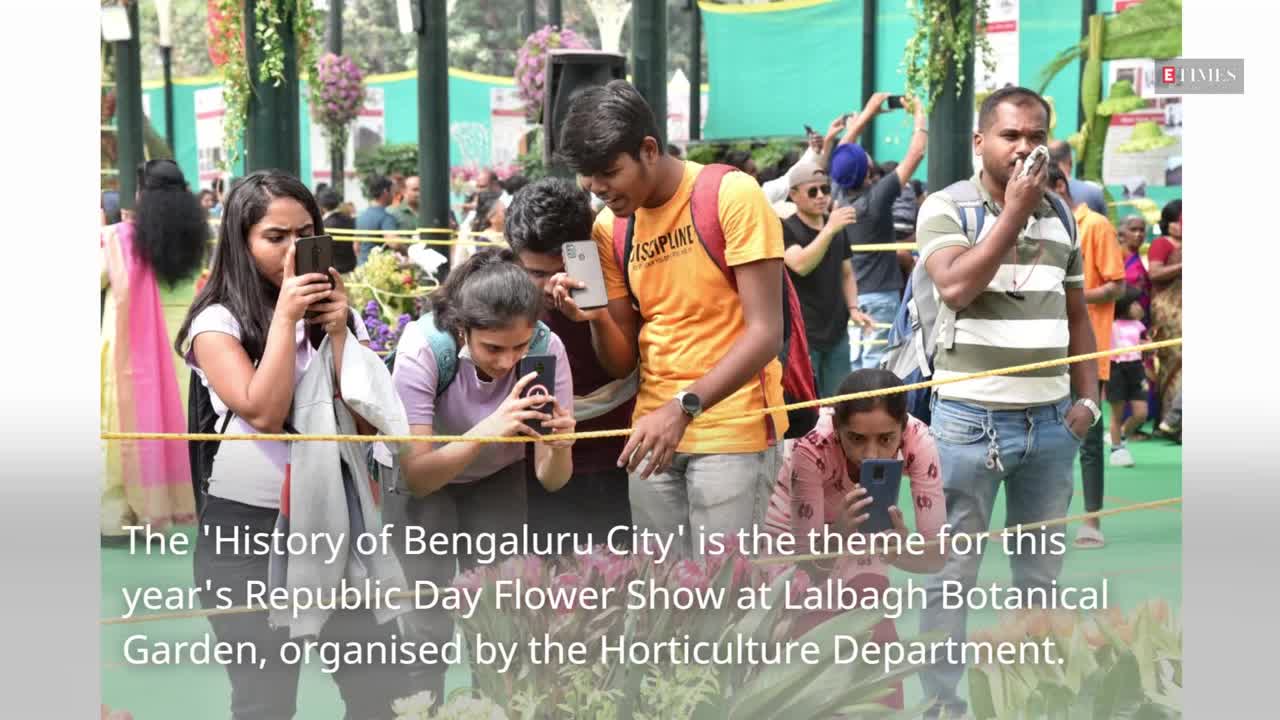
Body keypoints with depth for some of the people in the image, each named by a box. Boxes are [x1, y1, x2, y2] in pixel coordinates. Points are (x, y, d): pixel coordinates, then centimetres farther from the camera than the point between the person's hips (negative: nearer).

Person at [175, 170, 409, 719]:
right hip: (246, 530, -4)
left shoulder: (338, 313, 9)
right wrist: (284, 316, -16)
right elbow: (264, 413, -18)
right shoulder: (219, 321, -5)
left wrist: (338, 332, -9)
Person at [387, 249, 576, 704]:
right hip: (421, 479, -2)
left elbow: (551, 481, -21)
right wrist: (487, 430, -49)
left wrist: (560, 447, -44)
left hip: (497, 478, 2)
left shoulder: (547, 350, -27)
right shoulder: (424, 347, -34)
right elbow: (416, 477, -34)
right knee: (428, 618, -13)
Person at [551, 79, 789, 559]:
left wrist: (684, 408, -26)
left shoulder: (732, 196, -11)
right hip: (655, 429, 6)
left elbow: (765, 333, -16)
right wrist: (595, 317, -12)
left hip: (733, 429, -6)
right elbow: (623, 362, 10)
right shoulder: (610, 227, 7)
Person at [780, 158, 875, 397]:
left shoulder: (839, 229, 12)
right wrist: (829, 229, -34)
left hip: (837, 333, 6)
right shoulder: (786, 230, -9)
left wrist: (853, 308, 4)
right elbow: (801, 265, -26)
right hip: (801, 335, -6)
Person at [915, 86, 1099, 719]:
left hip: (1050, 421, 5)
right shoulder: (946, 208, -5)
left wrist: (1088, 397, 7)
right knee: (952, 573, 2)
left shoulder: (1060, 215, 11)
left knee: (1042, 574, 14)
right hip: (970, 420, -5)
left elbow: (1076, 314, 17)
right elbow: (955, 287, -22)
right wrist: (1014, 214, -19)